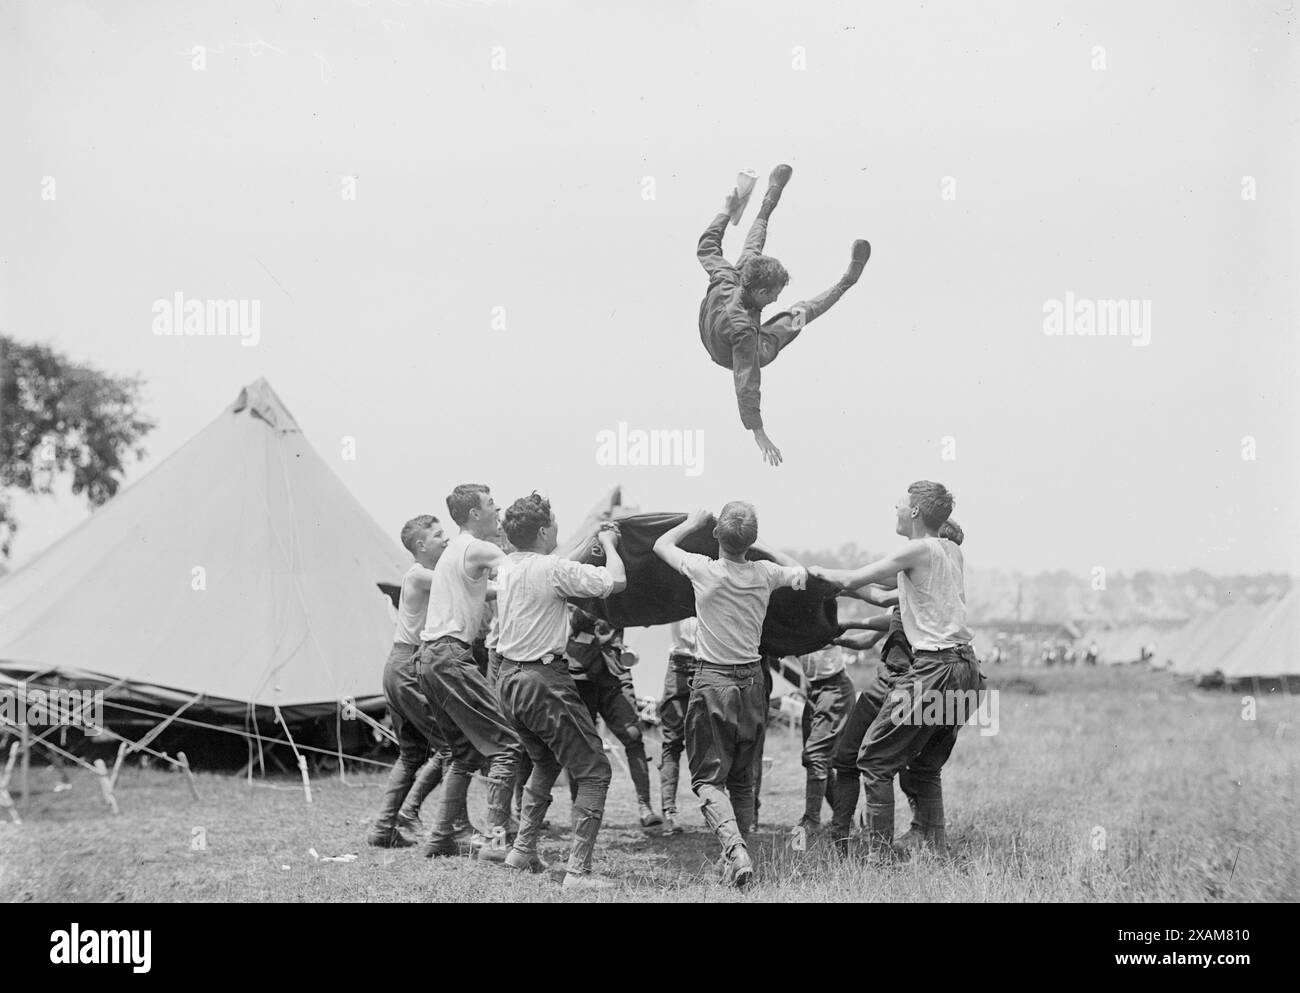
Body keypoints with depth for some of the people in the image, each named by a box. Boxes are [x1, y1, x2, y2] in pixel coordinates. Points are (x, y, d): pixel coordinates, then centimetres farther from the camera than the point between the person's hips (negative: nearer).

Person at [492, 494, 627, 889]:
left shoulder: (507, 567, 8)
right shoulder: (552, 569, -17)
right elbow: (616, 581, -19)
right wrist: (609, 544, -2)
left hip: (507, 677, 9)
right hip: (543, 682, -9)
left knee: (545, 762, 30)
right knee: (594, 772, -2)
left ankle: (523, 850, 31)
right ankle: (578, 871, -9)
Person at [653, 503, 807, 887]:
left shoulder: (703, 570, -12)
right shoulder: (765, 574, -3)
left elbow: (661, 544, 8)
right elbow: (798, 571, 22)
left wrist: (693, 522, 22)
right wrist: (761, 548, 25)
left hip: (713, 682, -4)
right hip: (751, 683, 4)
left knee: (708, 777, -1)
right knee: (742, 779, 16)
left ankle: (734, 849, -22)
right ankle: (737, 852, 18)